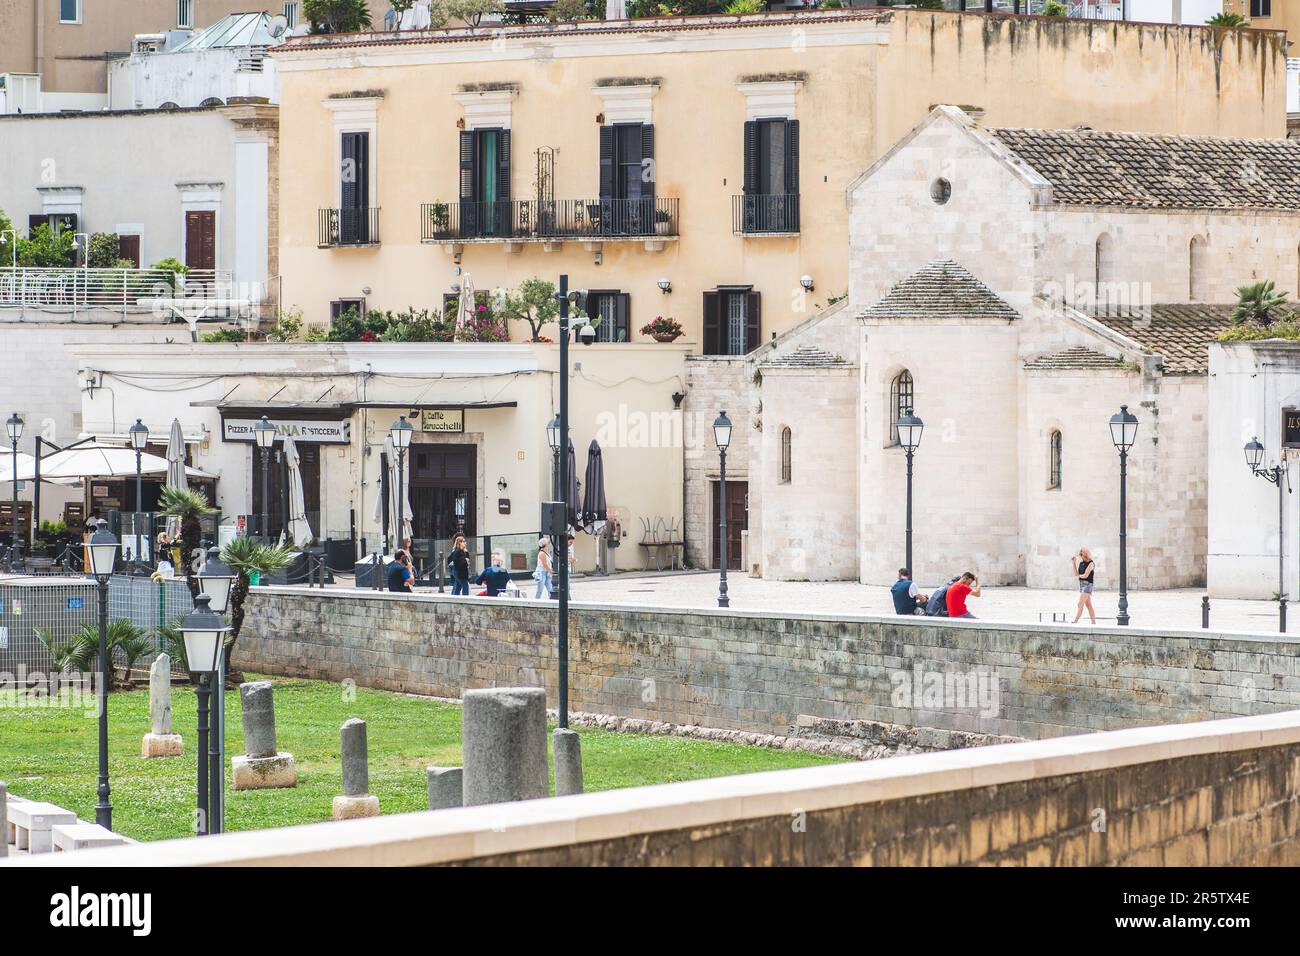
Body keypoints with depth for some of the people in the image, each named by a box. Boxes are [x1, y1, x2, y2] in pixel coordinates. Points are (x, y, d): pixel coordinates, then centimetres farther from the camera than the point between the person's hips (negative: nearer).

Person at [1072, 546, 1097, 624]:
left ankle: (1075, 622, -17)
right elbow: (1076, 574, 7)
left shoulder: (1090, 563, -10)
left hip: (1087, 584, -8)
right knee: (1089, 605, 9)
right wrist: (1074, 563, 2)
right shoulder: (1081, 563, 12)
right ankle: (1094, 623, 11)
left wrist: (1078, 576, 2)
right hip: (1081, 584, 8)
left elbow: (1085, 575, -17)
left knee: (1080, 604, -13)